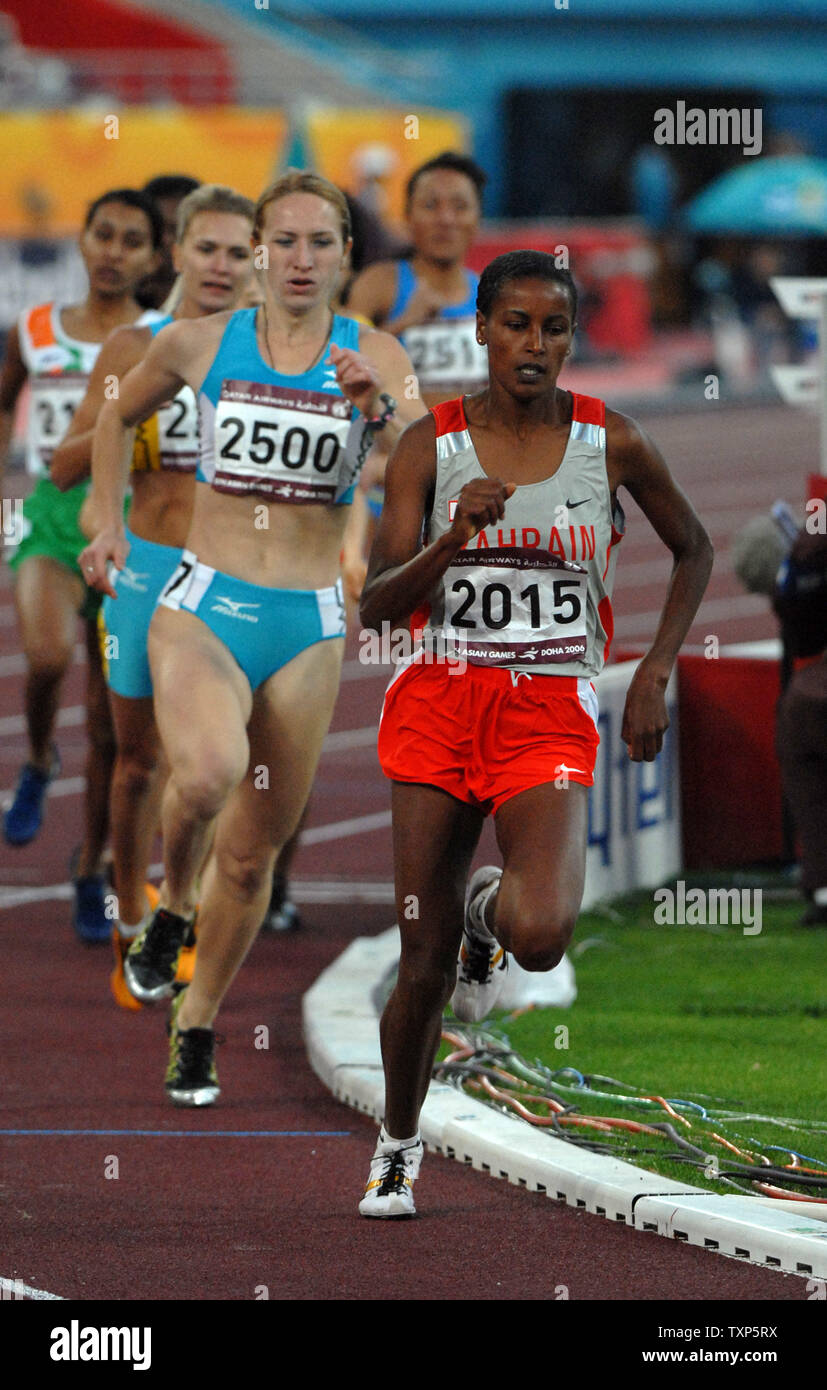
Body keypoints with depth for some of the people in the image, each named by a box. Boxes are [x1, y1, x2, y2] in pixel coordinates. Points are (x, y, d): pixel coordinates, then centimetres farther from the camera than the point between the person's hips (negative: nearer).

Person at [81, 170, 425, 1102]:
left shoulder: (374, 358, 0)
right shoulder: (200, 343, 2)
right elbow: (118, 416, 21)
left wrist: (380, 409, -30)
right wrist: (109, 524, 13)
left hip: (309, 626, 1)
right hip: (202, 606, -1)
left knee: (252, 851, 8)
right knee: (208, 772, -32)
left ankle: (196, 1028, 28)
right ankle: (170, 909, -1)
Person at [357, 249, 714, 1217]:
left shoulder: (610, 443, -1)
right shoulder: (431, 445, -2)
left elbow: (692, 549, 15)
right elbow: (377, 604, -8)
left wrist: (654, 675, 5)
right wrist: (452, 539, -26)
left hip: (551, 715, -1)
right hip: (440, 704, 1)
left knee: (541, 937, -24)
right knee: (423, 965, 3)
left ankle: (492, 911, 15)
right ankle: (397, 1147, 28)